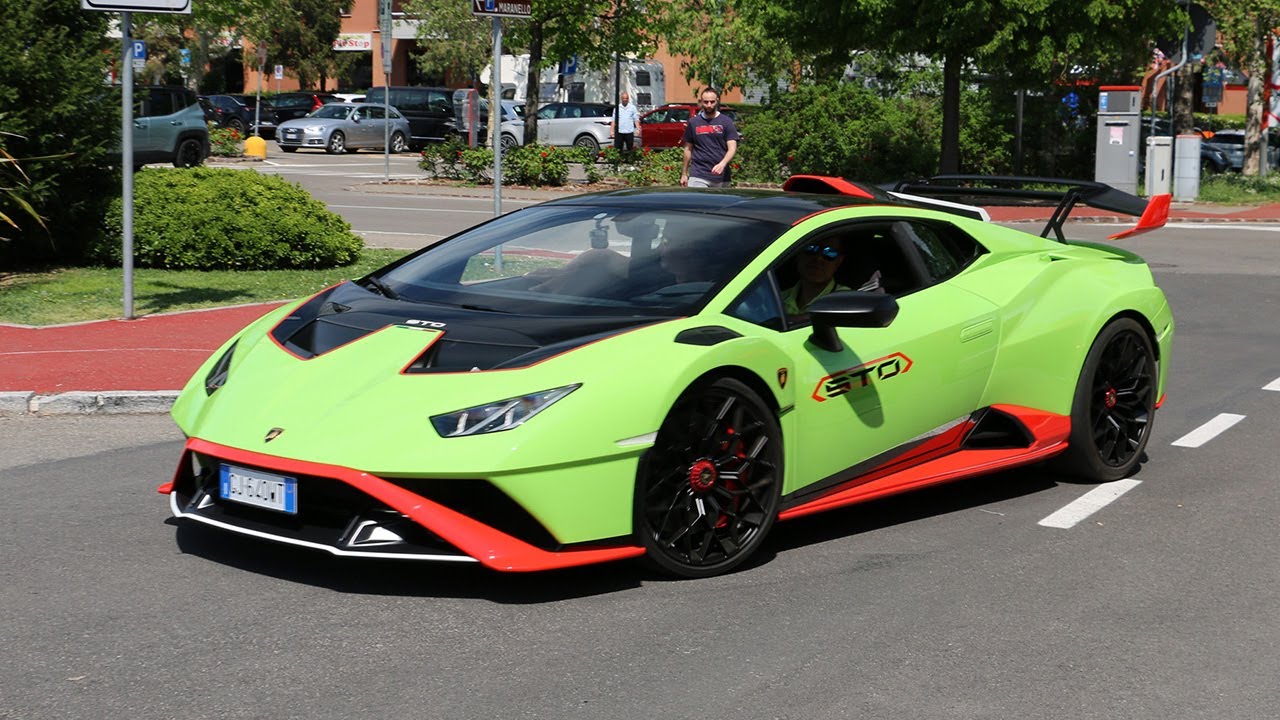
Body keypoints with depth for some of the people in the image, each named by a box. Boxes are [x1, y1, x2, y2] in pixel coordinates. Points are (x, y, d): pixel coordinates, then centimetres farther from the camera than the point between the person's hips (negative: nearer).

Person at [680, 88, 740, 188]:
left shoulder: (726, 122, 3)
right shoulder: (693, 122, 9)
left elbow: (732, 148, -3)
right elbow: (688, 149, 14)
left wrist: (722, 164, -22)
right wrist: (684, 174, 12)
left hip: (721, 177, 0)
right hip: (698, 176, 0)